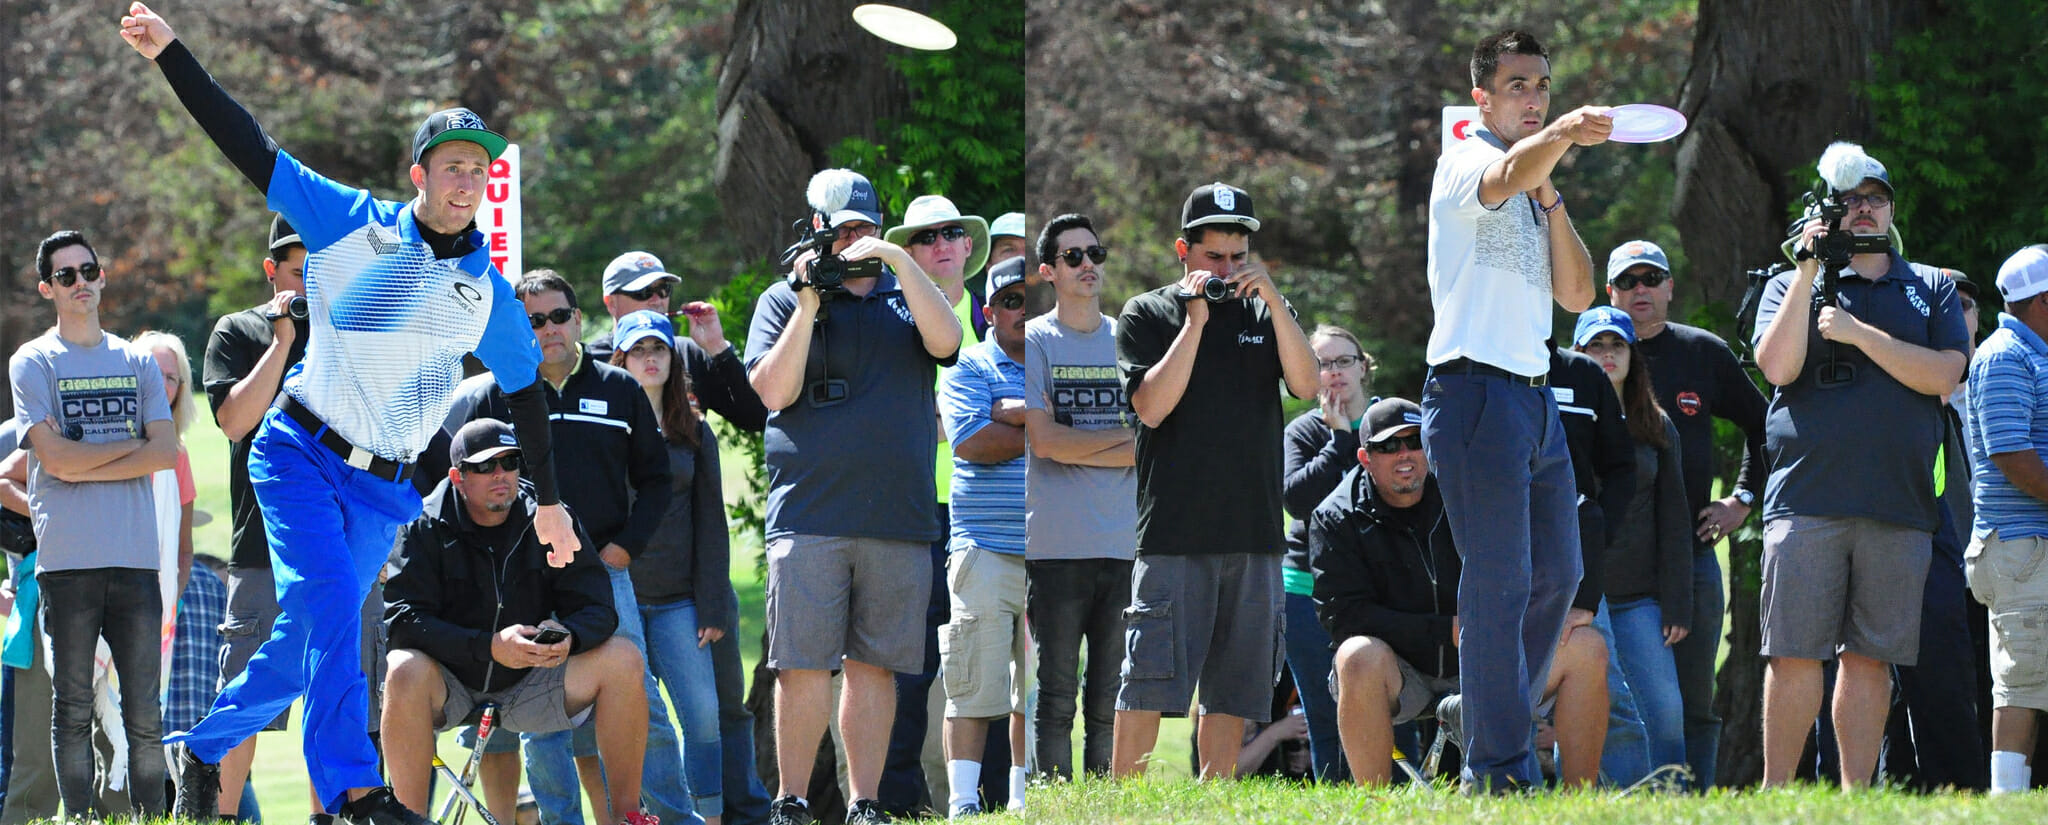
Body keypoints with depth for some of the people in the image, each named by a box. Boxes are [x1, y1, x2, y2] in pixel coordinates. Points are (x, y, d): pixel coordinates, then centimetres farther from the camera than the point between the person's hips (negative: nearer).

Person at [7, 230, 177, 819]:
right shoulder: (32, 364, 6)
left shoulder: (137, 363, 15)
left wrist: (86, 469, -5)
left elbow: (166, 452, 3)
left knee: (145, 713, -1)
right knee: (73, 708, -2)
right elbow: (56, 458, -7)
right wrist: (131, 445, 0)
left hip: (135, 558, 2)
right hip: (67, 561, -2)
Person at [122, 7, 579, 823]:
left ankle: (204, 749, 25)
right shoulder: (352, 225, -3)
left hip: (382, 489, 4)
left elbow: (527, 396, 18)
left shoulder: (486, 295, 5)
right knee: (329, 610, -23)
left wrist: (549, 501, 20)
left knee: (308, 641, 3)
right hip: (300, 457, -4)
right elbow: (253, 151, -5)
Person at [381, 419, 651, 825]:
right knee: (405, 669, -35)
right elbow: (403, 620, -20)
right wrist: (489, 647, -33)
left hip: (529, 685, 3)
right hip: (451, 688, -3)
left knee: (623, 659, -15)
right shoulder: (426, 528, -10)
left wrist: (568, 638, -30)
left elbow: (597, 608, -4)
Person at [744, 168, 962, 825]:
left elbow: (946, 340, -4)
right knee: (805, 666, -6)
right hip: (810, 516, -2)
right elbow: (774, 390, -2)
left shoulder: (904, 295, 16)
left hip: (899, 517, 2)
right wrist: (809, 304, -7)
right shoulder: (783, 302, 11)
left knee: (874, 665, 3)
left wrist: (897, 259, -10)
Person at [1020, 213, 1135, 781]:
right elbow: (1043, 440, -9)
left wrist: (1076, 447, -6)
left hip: (1124, 543, 3)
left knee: (1111, 697, 2)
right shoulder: (1033, 342, 3)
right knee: (1058, 696, -4)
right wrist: (1121, 437, -1)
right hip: (1057, 544, -3)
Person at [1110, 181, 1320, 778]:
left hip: (1253, 528, 4)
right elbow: (1151, 406, -8)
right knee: (1150, 682, -9)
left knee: (1233, 689, 5)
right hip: (1173, 530, -4)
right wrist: (1195, 320, -12)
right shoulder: (1147, 315, 5)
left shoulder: (1264, 313, 13)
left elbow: (1305, 385, -2)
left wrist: (1272, 298, -11)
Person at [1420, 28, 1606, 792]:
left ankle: (1485, 731, 23)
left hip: (1533, 396, 9)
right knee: (1501, 582, -11)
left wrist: (1550, 198, 3)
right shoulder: (1466, 163, -4)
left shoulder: (1534, 191, 21)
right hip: (1475, 386, -9)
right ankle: (1497, 769, -10)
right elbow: (1505, 176, -30)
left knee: (1555, 576, 13)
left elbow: (1576, 293, 13)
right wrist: (1561, 137, -50)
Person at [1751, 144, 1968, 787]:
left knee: (1870, 656, 2)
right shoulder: (1791, 286, 13)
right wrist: (1809, 269, -6)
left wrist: (1859, 333, -7)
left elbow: (1942, 376, 0)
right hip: (1807, 496, -1)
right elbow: (1777, 366, -4)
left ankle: (1856, 800, 6)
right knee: (1795, 654, -6)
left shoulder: (1932, 292, 15)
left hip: (1899, 505, 1)